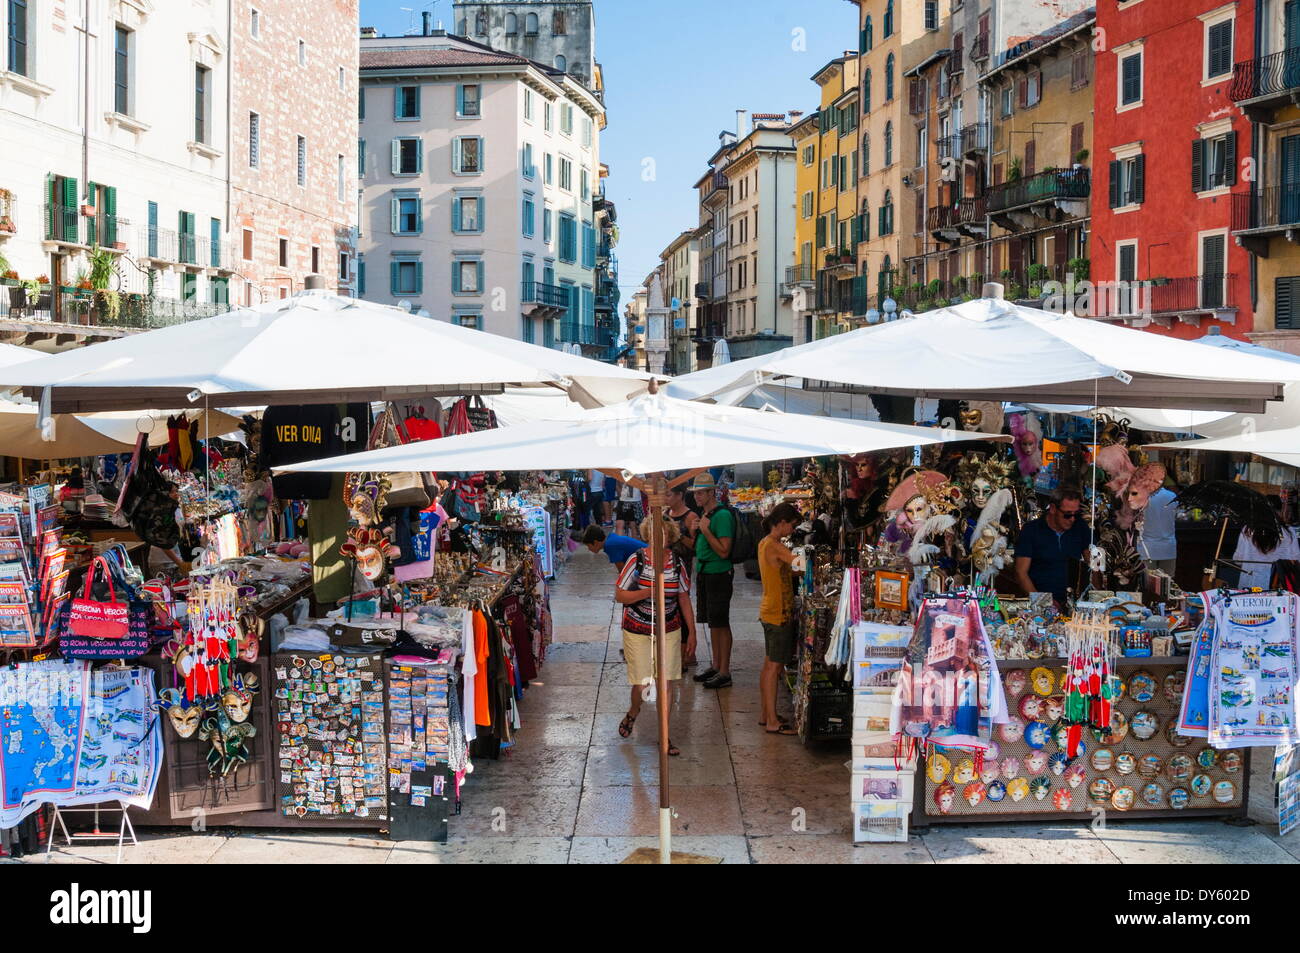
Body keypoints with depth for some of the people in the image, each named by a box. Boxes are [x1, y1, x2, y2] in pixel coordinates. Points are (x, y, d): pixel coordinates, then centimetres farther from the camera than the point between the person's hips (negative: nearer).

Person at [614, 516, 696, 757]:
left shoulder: (676, 563, 1)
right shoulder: (637, 560, -9)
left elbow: (684, 599, 9)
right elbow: (619, 595, -8)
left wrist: (692, 632, 9)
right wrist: (647, 592, -23)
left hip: (669, 630, 3)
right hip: (638, 631, -2)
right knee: (641, 685, 0)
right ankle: (633, 711, 35)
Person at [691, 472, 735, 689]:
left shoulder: (722, 516, -17)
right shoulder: (704, 515, 12)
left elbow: (724, 551, -21)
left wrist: (705, 530, -22)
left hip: (719, 575, -9)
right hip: (704, 573, 9)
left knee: (721, 624, -5)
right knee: (712, 622, 15)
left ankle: (724, 673, 0)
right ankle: (716, 666, 24)